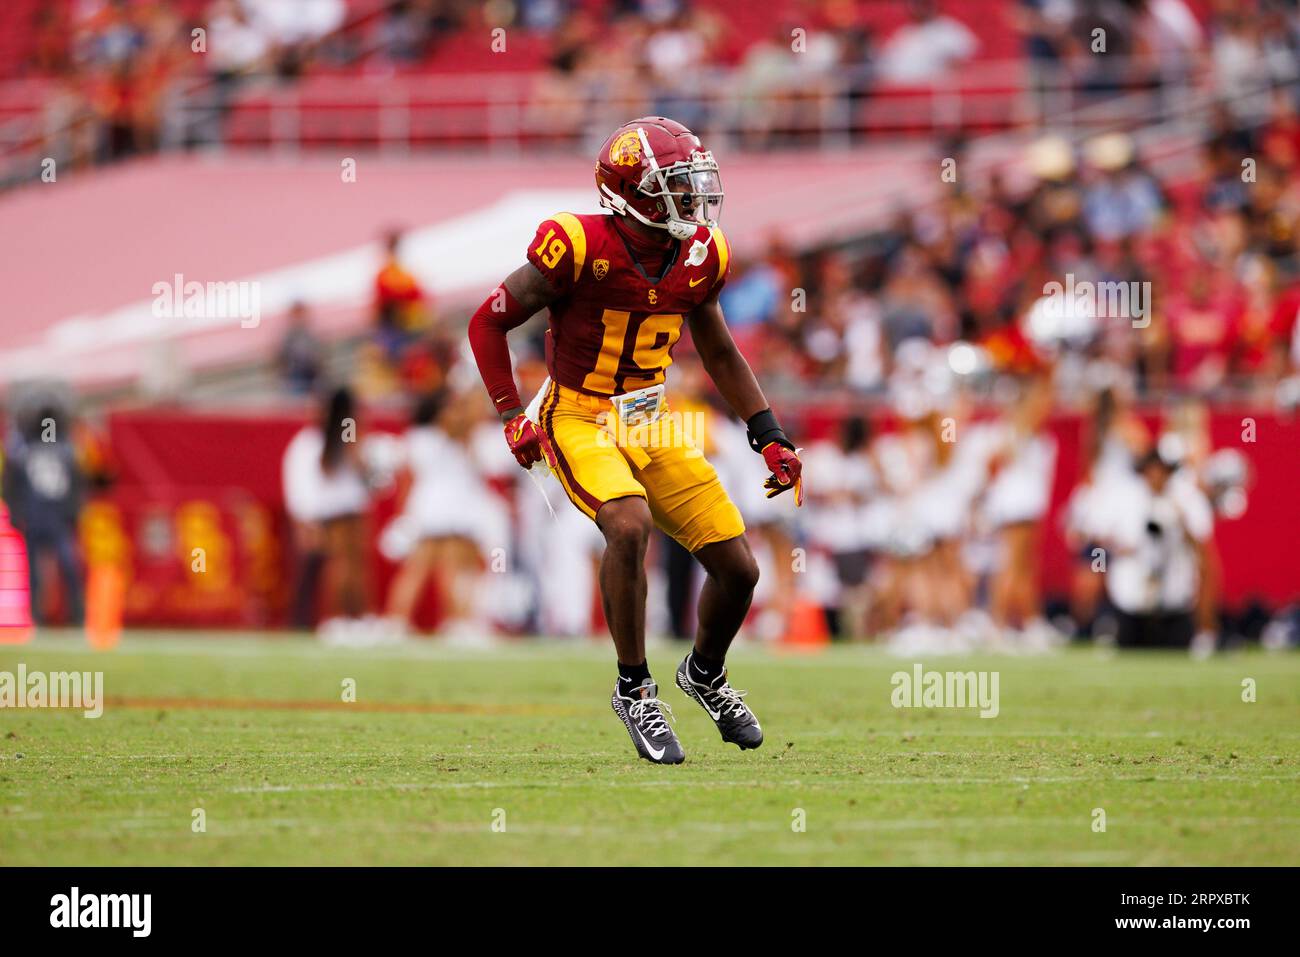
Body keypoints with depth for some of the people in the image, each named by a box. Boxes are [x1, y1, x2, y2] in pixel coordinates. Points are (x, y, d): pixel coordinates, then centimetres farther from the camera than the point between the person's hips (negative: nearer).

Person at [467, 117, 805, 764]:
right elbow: (488, 323, -9)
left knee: (737, 568, -1)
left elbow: (719, 354, 16)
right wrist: (512, 416, -13)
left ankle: (706, 673, 32)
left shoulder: (700, 258, -1)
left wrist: (770, 438, 10)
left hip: (652, 423, 6)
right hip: (578, 421, -6)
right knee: (630, 525, -34)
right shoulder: (580, 248, -20)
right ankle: (634, 690, -15)